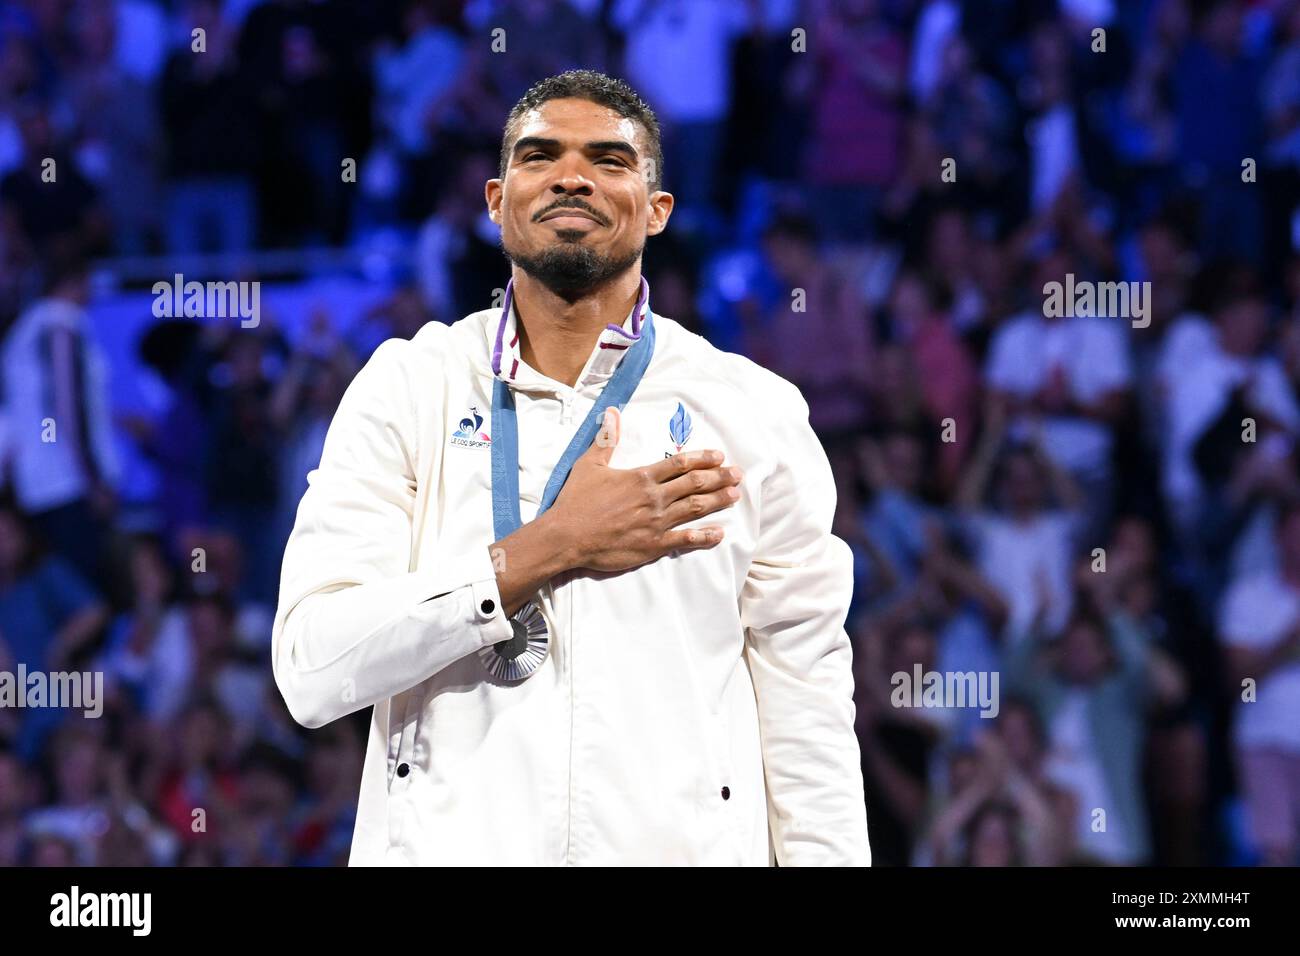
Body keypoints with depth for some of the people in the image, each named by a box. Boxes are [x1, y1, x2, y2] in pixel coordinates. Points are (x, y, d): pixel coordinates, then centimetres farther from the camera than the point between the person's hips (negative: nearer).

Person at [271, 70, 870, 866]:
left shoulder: (754, 412, -1)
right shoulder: (406, 386, -1)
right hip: (450, 843, 0)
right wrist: (549, 552, -19)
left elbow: (809, 716, -1)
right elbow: (311, 668, -12)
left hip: (683, 845, 0)